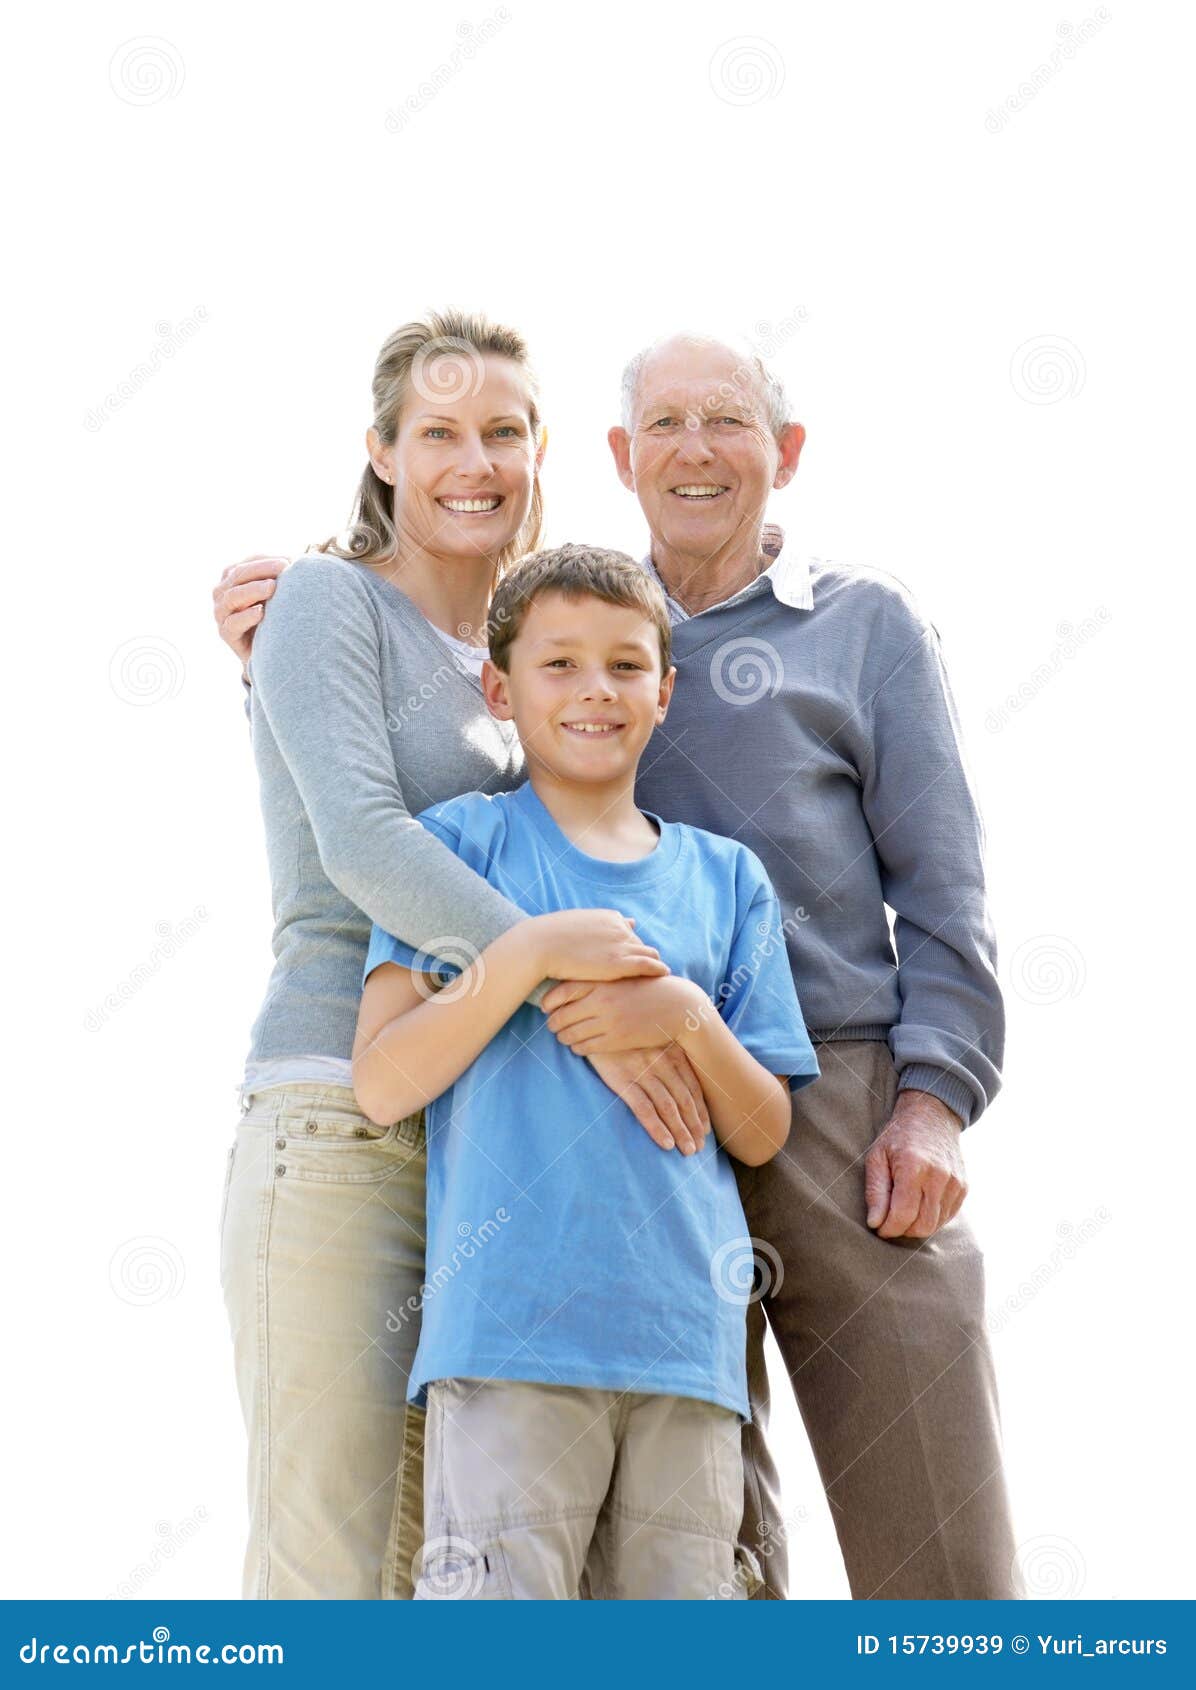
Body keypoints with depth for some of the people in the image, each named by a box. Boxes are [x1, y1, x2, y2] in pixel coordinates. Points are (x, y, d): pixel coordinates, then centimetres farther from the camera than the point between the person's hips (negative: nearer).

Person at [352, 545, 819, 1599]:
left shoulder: (726, 877, 16)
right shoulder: (462, 841, 6)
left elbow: (765, 1137, 14)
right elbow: (382, 1085, -2)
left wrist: (693, 1024, -5)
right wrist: (530, 953, -11)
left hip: (688, 1331, 4)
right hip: (510, 1316, -3)